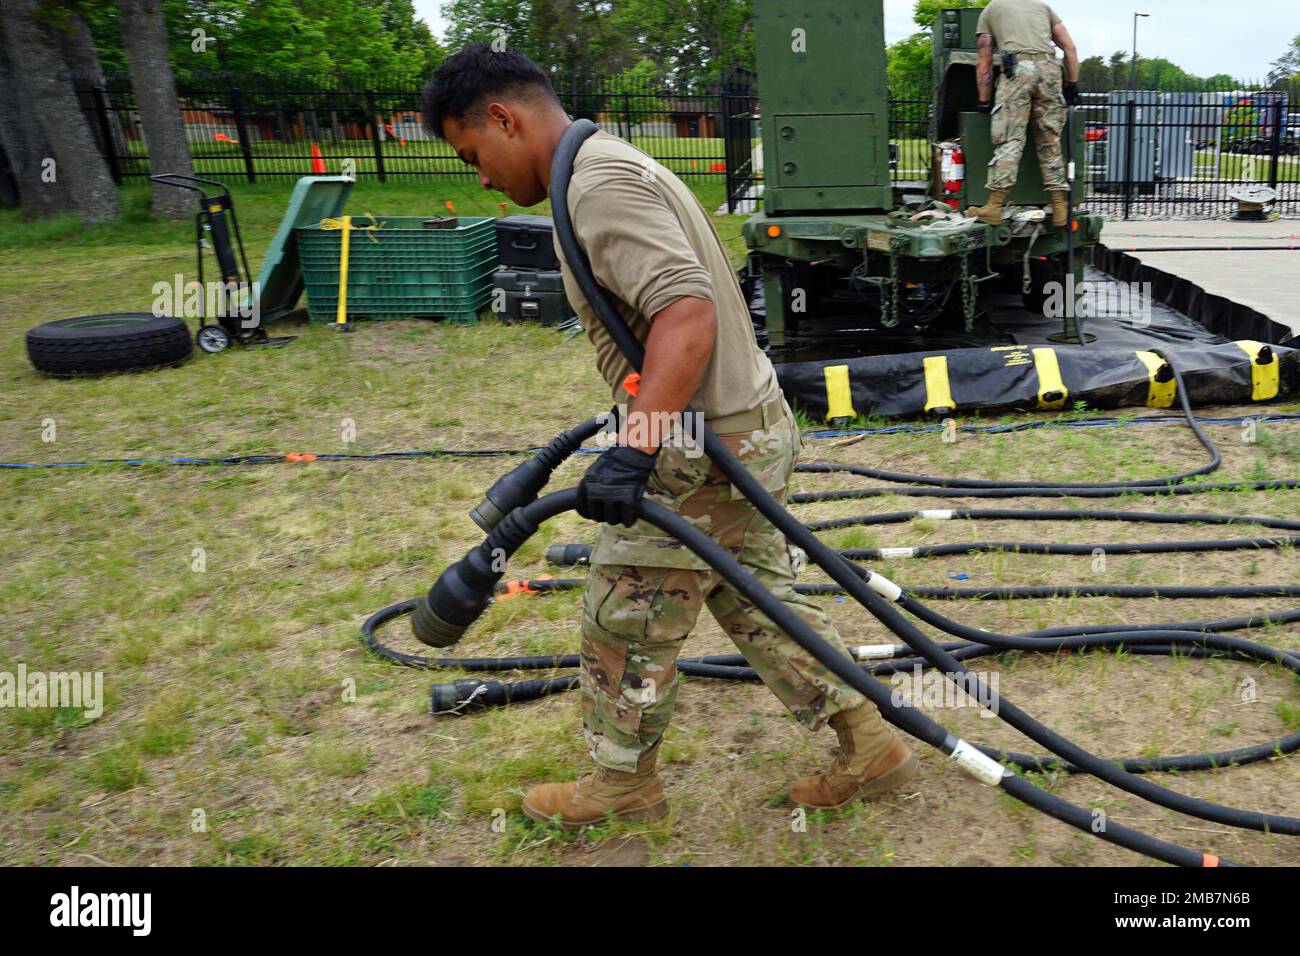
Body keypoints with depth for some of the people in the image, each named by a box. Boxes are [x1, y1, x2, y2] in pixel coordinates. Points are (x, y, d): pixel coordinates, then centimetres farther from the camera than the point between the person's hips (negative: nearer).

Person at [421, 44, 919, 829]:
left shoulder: (599, 182, -19)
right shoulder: (615, 167, 15)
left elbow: (688, 316, -31)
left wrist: (632, 453, -37)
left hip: (703, 451, -10)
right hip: (754, 425, 10)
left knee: (625, 628, 7)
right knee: (760, 603, 20)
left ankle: (622, 786, 28)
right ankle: (871, 747, 29)